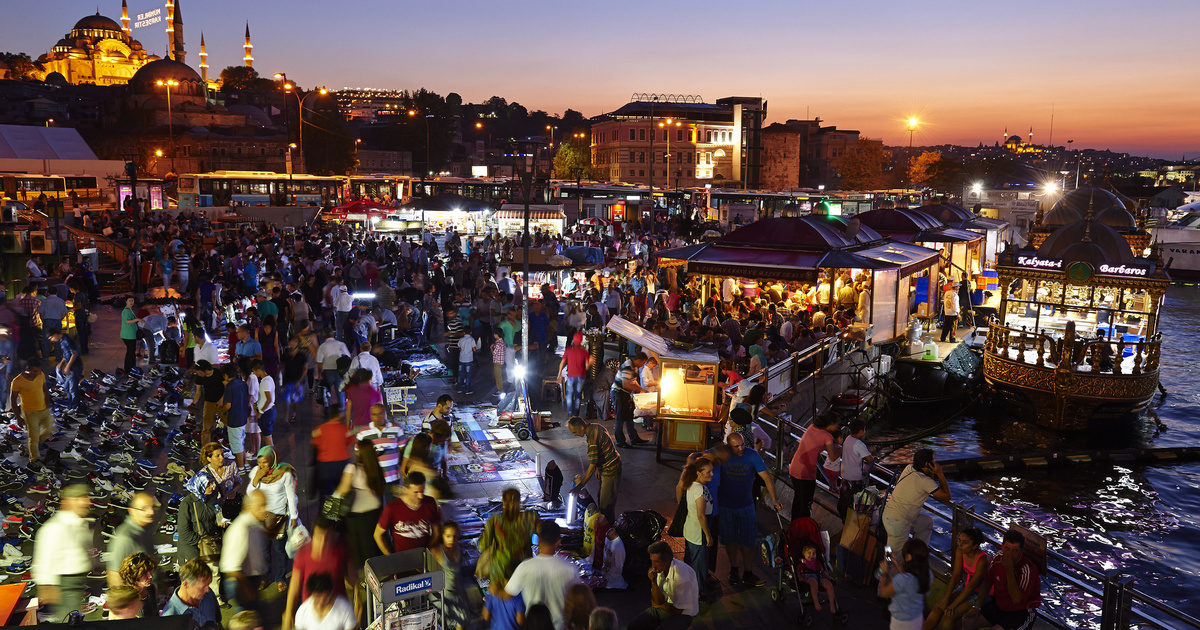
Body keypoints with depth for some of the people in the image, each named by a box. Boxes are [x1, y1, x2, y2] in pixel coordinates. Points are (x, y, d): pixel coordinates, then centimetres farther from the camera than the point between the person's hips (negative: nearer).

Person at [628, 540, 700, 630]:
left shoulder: (681, 576, -29)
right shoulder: (660, 569, -8)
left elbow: (678, 610, -18)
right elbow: (659, 601, -5)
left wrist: (659, 605, -2)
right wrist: (653, 582, -21)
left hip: (682, 614, -6)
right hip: (664, 608, 6)